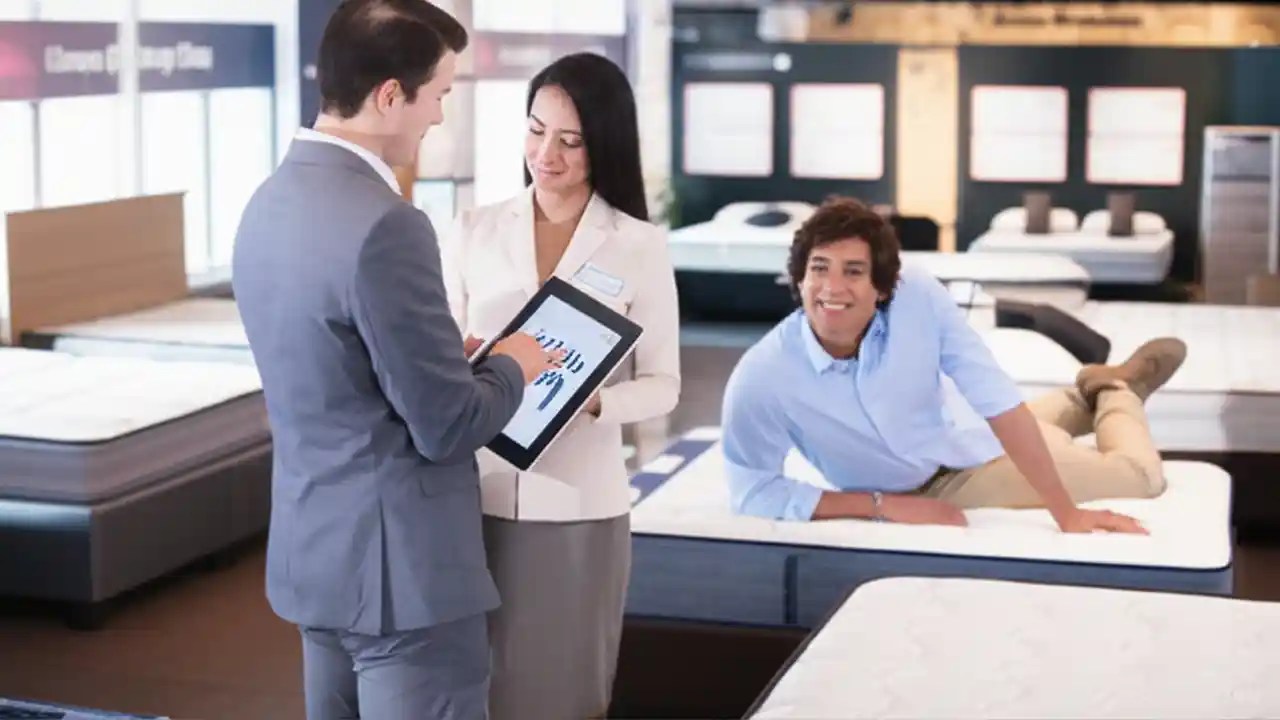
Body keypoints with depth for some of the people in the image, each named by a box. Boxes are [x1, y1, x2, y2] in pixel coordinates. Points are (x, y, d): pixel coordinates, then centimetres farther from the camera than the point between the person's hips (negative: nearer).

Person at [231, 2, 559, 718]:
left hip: (315, 552, 9)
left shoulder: (271, 201, 5)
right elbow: (445, 427, -20)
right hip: (402, 566, -9)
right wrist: (512, 367, -1)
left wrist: (457, 356, 14)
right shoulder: (384, 226, -23)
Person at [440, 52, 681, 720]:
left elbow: (662, 383, 1)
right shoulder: (473, 231, 4)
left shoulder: (640, 246, -1)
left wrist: (593, 401, -19)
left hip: (578, 503, -1)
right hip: (478, 495, 2)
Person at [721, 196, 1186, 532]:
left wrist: (1068, 514, -29)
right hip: (905, 490, 0)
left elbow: (1000, 402, -30)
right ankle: (1088, 399, 47)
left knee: (1141, 474, 19)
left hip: (972, 441, 0)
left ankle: (1114, 388, 48)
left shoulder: (918, 297, -34)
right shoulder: (760, 379, -39)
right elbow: (753, 492, -31)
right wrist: (885, 506, -32)